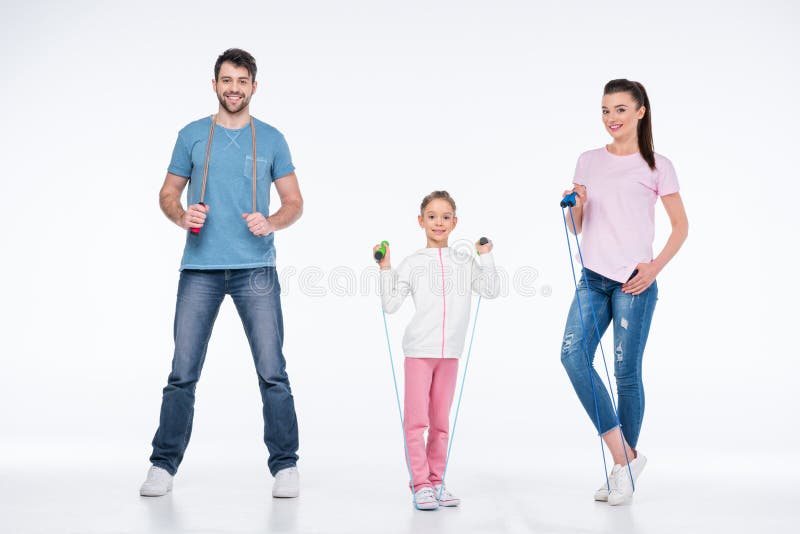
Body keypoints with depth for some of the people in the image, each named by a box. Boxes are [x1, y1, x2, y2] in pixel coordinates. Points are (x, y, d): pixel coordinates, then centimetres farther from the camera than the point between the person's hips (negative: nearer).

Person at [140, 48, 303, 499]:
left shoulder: (271, 139, 9)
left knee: (272, 372, -2)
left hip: (256, 268, 0)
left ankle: (286, 466, 8)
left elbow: (295, 203, 10)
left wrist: (271, 222, -11)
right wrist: (182, 216, -8)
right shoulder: (192, 136, 10)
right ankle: (164, 465, 15)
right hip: (200, 270, 1)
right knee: (183, 372, 2)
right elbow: (168, 194, 15)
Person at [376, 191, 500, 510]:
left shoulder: (464, 262, 8)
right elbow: (390, 305, -1)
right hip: (419, 350, -3)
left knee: (441, 421, 10)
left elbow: (491, 290, 0)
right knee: (416, 419, -6)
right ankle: (420, 484, 1)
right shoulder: (412, 264, 1)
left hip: (450, 352, 3)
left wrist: (486, 257, -1)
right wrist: (385, 270, -9)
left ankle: (436, 481, 18)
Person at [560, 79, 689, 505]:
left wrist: (654, 267, -8)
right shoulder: (588, 162, 13)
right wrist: (575, 206, -6)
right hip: (593, 278, 4)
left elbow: (681, 225, 5)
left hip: (634, 281, -4)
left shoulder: (656, 166, 1)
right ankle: (623, 456, -6)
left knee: (626, 372, -1)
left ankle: (625, 464, 15)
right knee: (573, 354, -15)